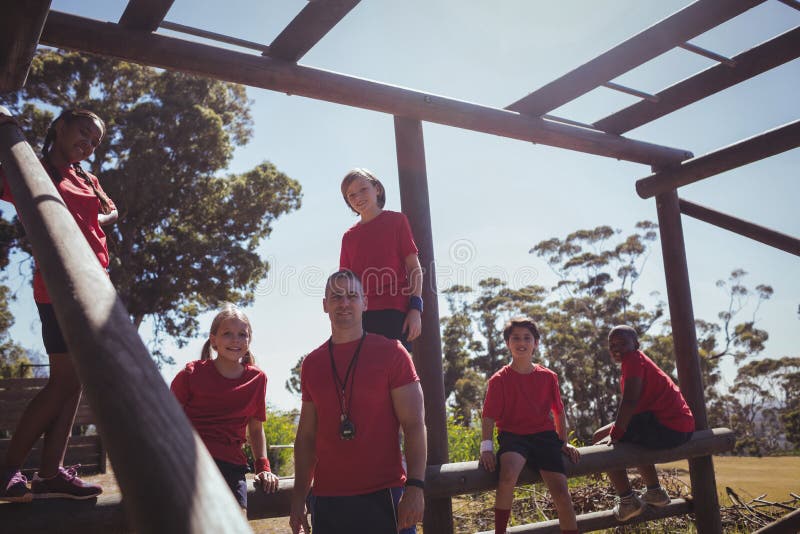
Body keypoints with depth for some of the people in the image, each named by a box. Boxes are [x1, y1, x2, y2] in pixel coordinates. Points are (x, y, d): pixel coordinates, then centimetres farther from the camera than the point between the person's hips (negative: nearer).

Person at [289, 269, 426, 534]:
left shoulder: (390, 352, -3)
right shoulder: (312, 363, 9)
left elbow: (414, 425, -6)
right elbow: (306, 435, 12)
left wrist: (415, 487, -16)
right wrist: (298, 499, 7)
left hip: (381, 497, -3)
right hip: (326, 500, 4)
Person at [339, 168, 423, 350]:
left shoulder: (396, 220, 9)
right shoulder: (348, 237, 19)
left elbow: (414, 267, 3)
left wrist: (415, 308, -8)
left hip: (394, 313, -3)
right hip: (360, 314, 4)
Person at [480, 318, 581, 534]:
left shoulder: (548, 377, 10)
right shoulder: (499, 380, 1)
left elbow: (558, 412, 20)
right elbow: (489, 416, -3)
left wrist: (564, 442, 16)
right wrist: (486, 447, -15)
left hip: (545, 436, 3)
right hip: (513, 437, -3)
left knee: (561, 491, -14)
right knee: (508, 475, -34)